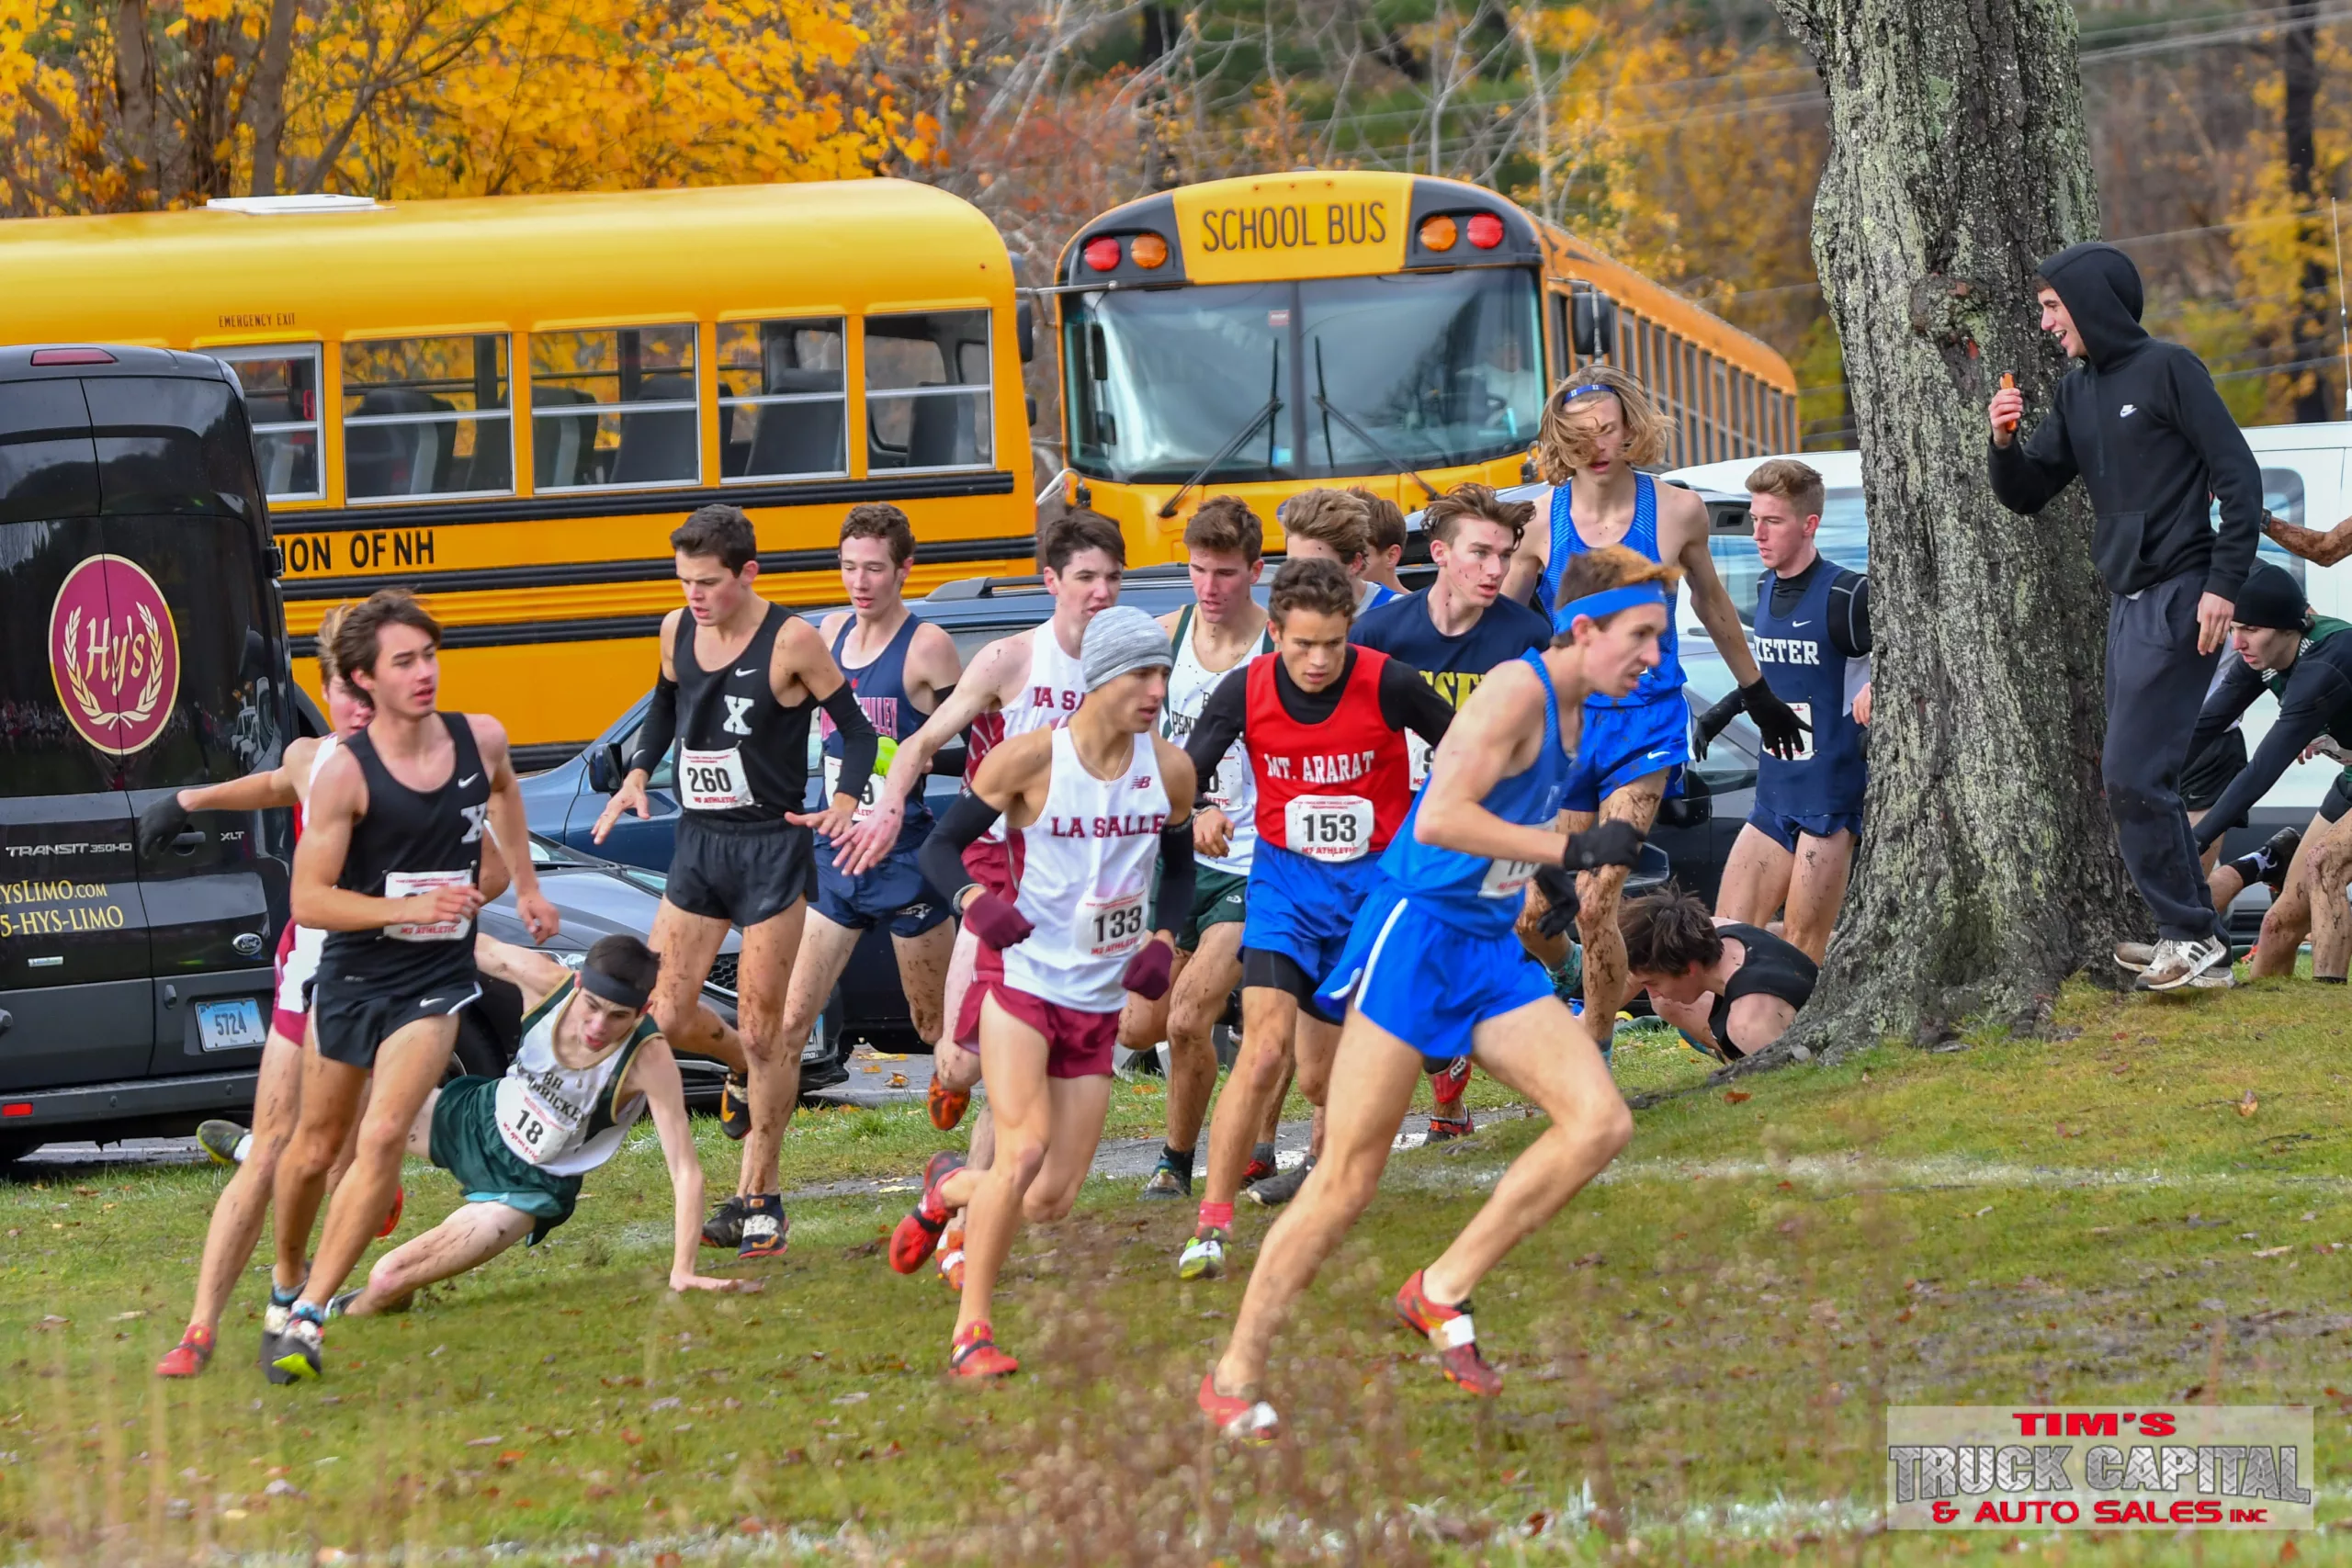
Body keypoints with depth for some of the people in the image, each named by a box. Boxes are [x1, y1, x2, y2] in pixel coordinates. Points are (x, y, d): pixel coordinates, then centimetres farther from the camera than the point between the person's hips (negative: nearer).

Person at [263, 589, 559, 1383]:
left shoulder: (480, 740, -4)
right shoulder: (346, 774, -17)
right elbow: (308, 900, -17)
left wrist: (526, 884, 27)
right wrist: (410, 908, -26)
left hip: (436, 981, 1)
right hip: (351, 975, -1)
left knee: (383, 1138, -17)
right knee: (316, 1146, 12)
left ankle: (307, 1316, -16)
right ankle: (288, 1275, 40)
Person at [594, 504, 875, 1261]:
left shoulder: (792, 642, -13)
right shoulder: (677, 631, 3)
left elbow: (856, 729, -6)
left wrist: (845, 803, -22)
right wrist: (637, 776, 9)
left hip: (770, 847, -6)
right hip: (698, 841, 6)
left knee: (762, 1031, -2)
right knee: (665, 1016, 2)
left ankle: (758, 1199, 7)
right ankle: (759, 1075, 33)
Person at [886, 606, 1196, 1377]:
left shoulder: (1169, 770, 1)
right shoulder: (1030, 759, -11)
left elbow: (1180, 866, 18)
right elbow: (942, 843, -4)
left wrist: (1163, 941, 0)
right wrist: (975, 901, -25)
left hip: (1098, 1006, 5)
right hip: (1025, 986, -5)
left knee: (1053, 1199, 1)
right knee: (1023, 1153, -22)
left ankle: (949, 1188, 35)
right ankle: (972, 1331, -10)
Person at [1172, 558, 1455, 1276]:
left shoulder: (1389, 684, -16)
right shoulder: (1244, 692, -11)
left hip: (1373, 881, 0)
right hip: (1285, 880, 0)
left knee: (1323, 1076, 5)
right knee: (1265, 1043, -20)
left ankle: (1327, 1163, 43)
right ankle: (1212, 1228, -19)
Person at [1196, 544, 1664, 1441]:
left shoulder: (1570, 709, 11)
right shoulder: (1517, 692, -16)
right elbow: (1439, 819, -28)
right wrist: (1570, 849, -27)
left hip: (1491, 952, 8)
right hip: (1416, 937, -8)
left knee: (1599, 1123, -9)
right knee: (1349, 1180, -6)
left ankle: (1444, 1291, 1)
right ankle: (1234, 1377, 4)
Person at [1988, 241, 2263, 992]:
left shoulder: (2166, 369, -8)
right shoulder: (2075, 393, 15)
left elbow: (2239, 476, -11)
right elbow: (2027, 494, 18)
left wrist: (2224, 584, -16)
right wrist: (2004, 443, -3)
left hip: (2179, 598, -8)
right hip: (2128, 603, 8)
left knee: (2134, 775, -13)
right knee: (2142, 779, 8)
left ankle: (2189, 933, -8)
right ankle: (2191, 933, 13)